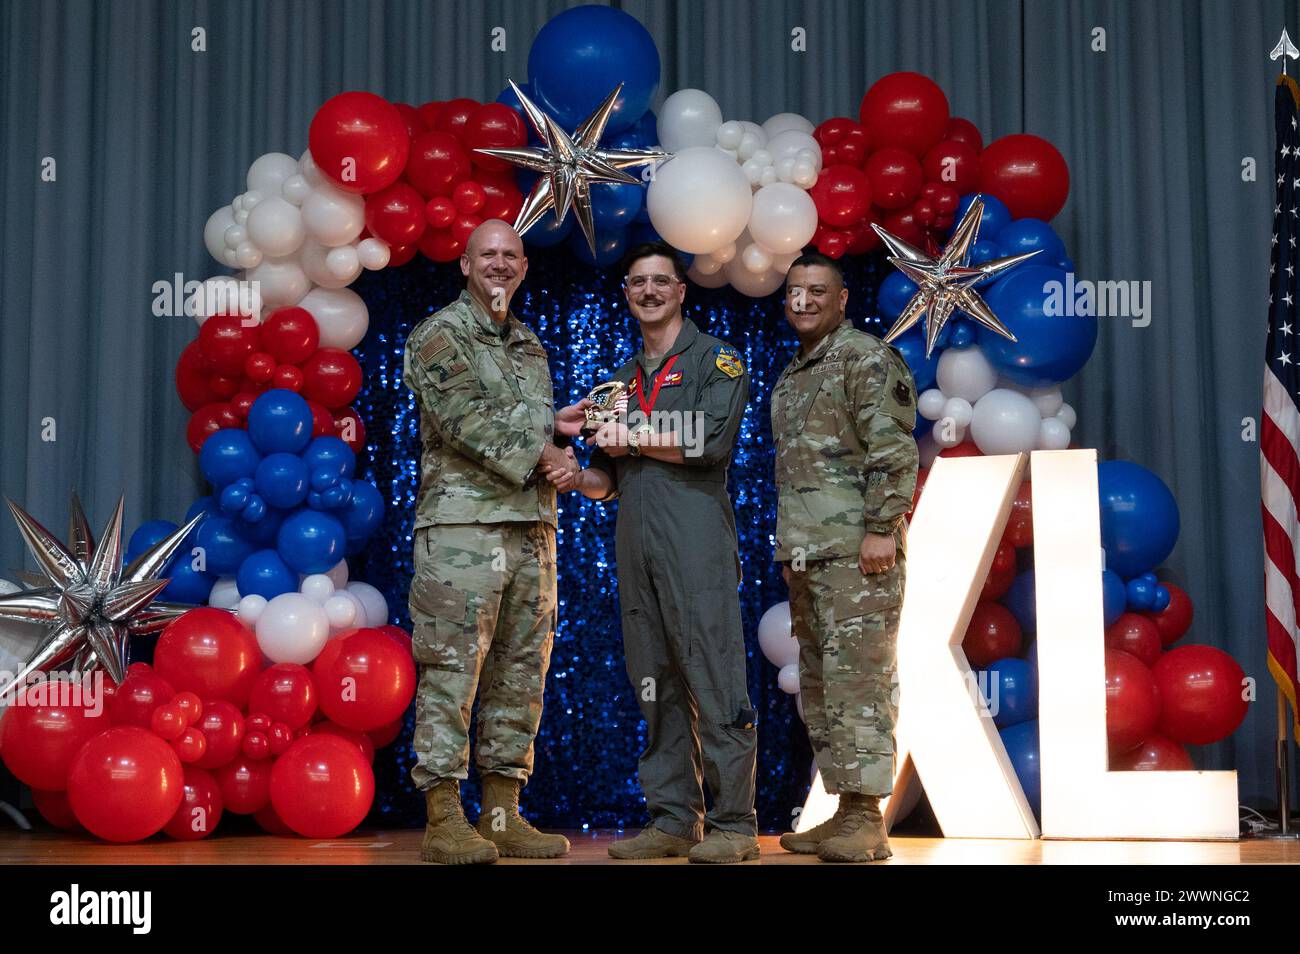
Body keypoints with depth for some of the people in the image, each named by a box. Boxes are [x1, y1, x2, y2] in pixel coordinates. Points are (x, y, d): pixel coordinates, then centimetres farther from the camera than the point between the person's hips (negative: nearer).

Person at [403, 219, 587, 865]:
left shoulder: (530, 346, 22)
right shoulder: (438, 335, 0)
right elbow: (460, 415, -13)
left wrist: (555, 422, 5)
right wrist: (534, 450, -12)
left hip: (532, 527, 7)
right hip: (463, 523, -7)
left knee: (520, 673, 7)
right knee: (452, 671, -8)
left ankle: (503, 812, 13)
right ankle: (444, 819, -4)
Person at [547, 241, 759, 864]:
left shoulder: (715, 360, 6)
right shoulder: (622, 380, 24)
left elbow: (712, 442, -10)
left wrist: (635, 441, -1)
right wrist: (579, 479, 2)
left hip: (696, 539, -6)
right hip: (635, 544, 6)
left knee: (713, 678, -9)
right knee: (655, 686, 6)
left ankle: (733, 824, -5)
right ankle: (672, 821, 11)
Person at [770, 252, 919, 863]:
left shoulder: (868, 360, -5)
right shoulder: (792, 375, 22)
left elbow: (894, 451, -13)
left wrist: (882, 528, -20)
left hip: (855, 552, -9)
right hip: (805, 555, 9)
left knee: (856, 678, -11)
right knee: (819, 684, 11)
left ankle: (866, 821, -9)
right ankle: (844, 812, 17)